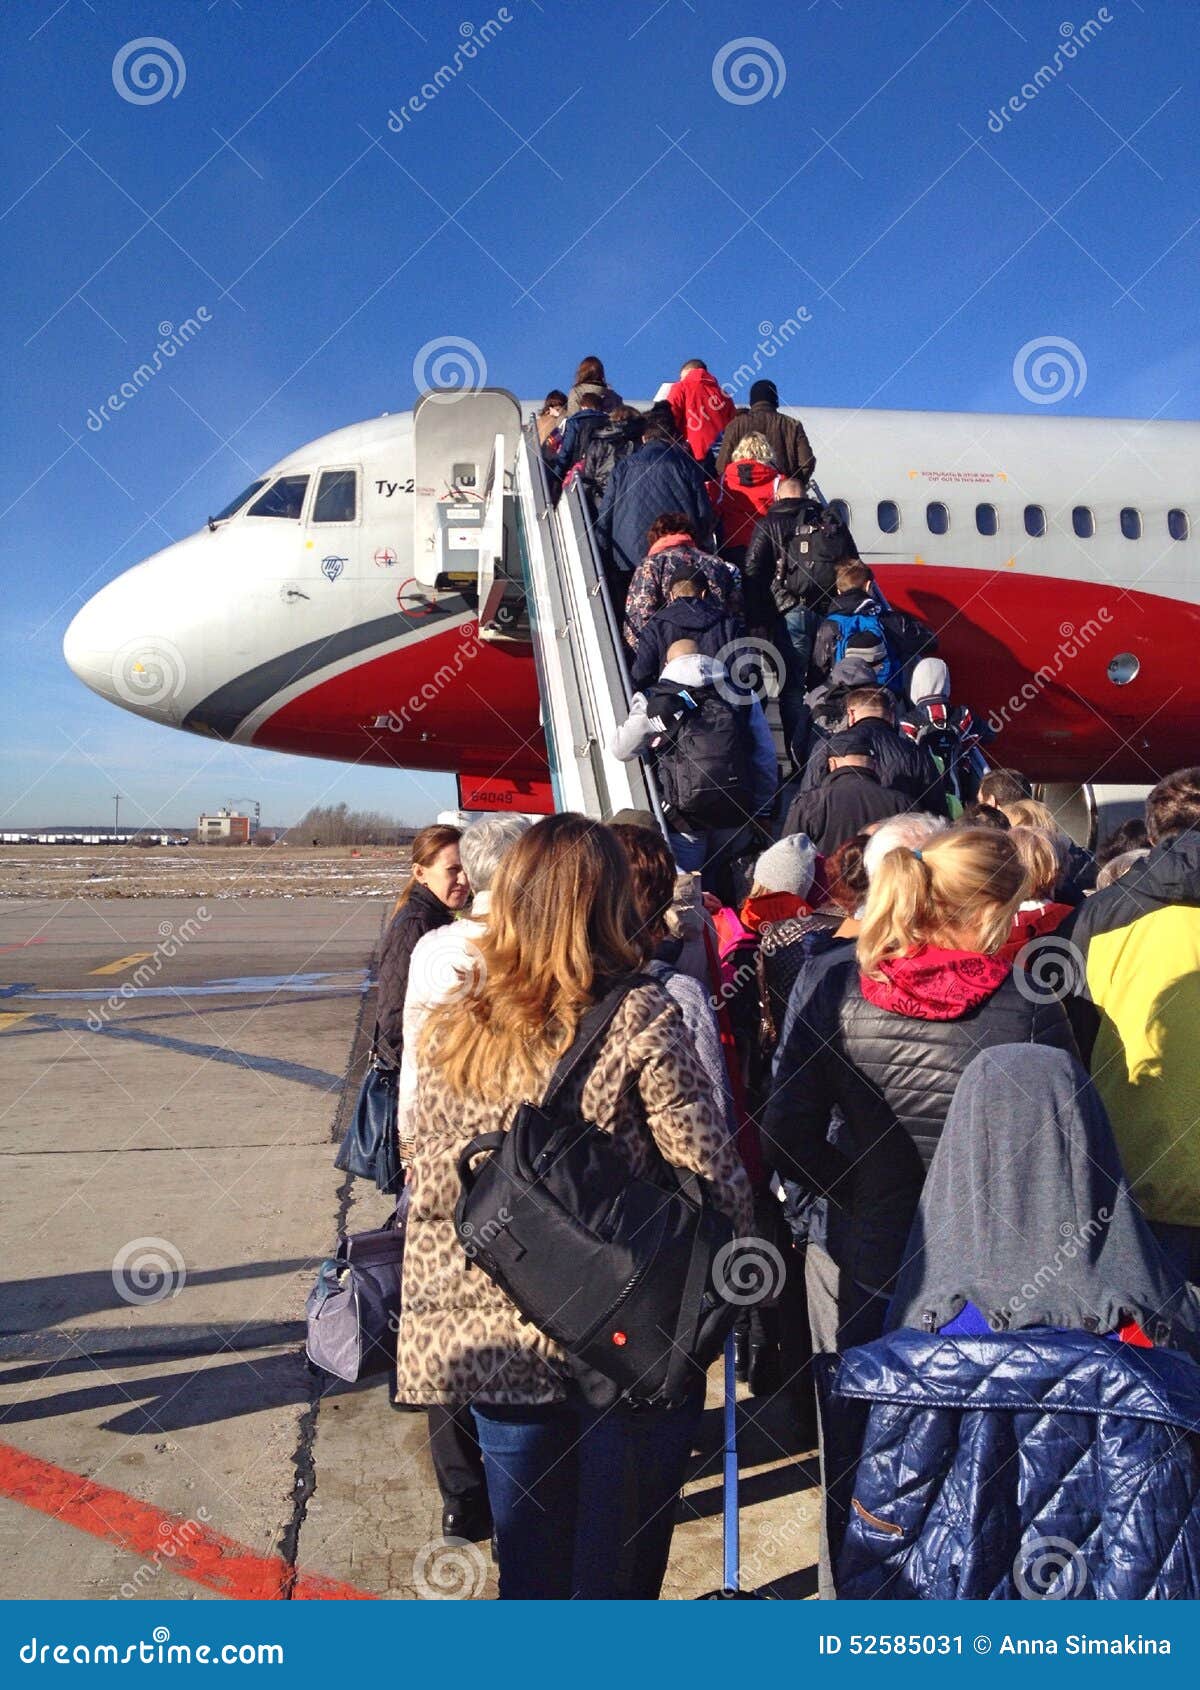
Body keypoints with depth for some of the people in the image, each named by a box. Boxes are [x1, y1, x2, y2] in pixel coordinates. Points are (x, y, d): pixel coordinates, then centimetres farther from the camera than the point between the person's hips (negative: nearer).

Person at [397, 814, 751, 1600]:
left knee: (527, 1565, 21)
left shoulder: (454, 1031, -3)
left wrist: (427, 1336, 15)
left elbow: (430, 1197, 3)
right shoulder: (642, 1020, -15)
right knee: (616, 1567, 15)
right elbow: (715, 1178, -14)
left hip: (495, 1343, 4)